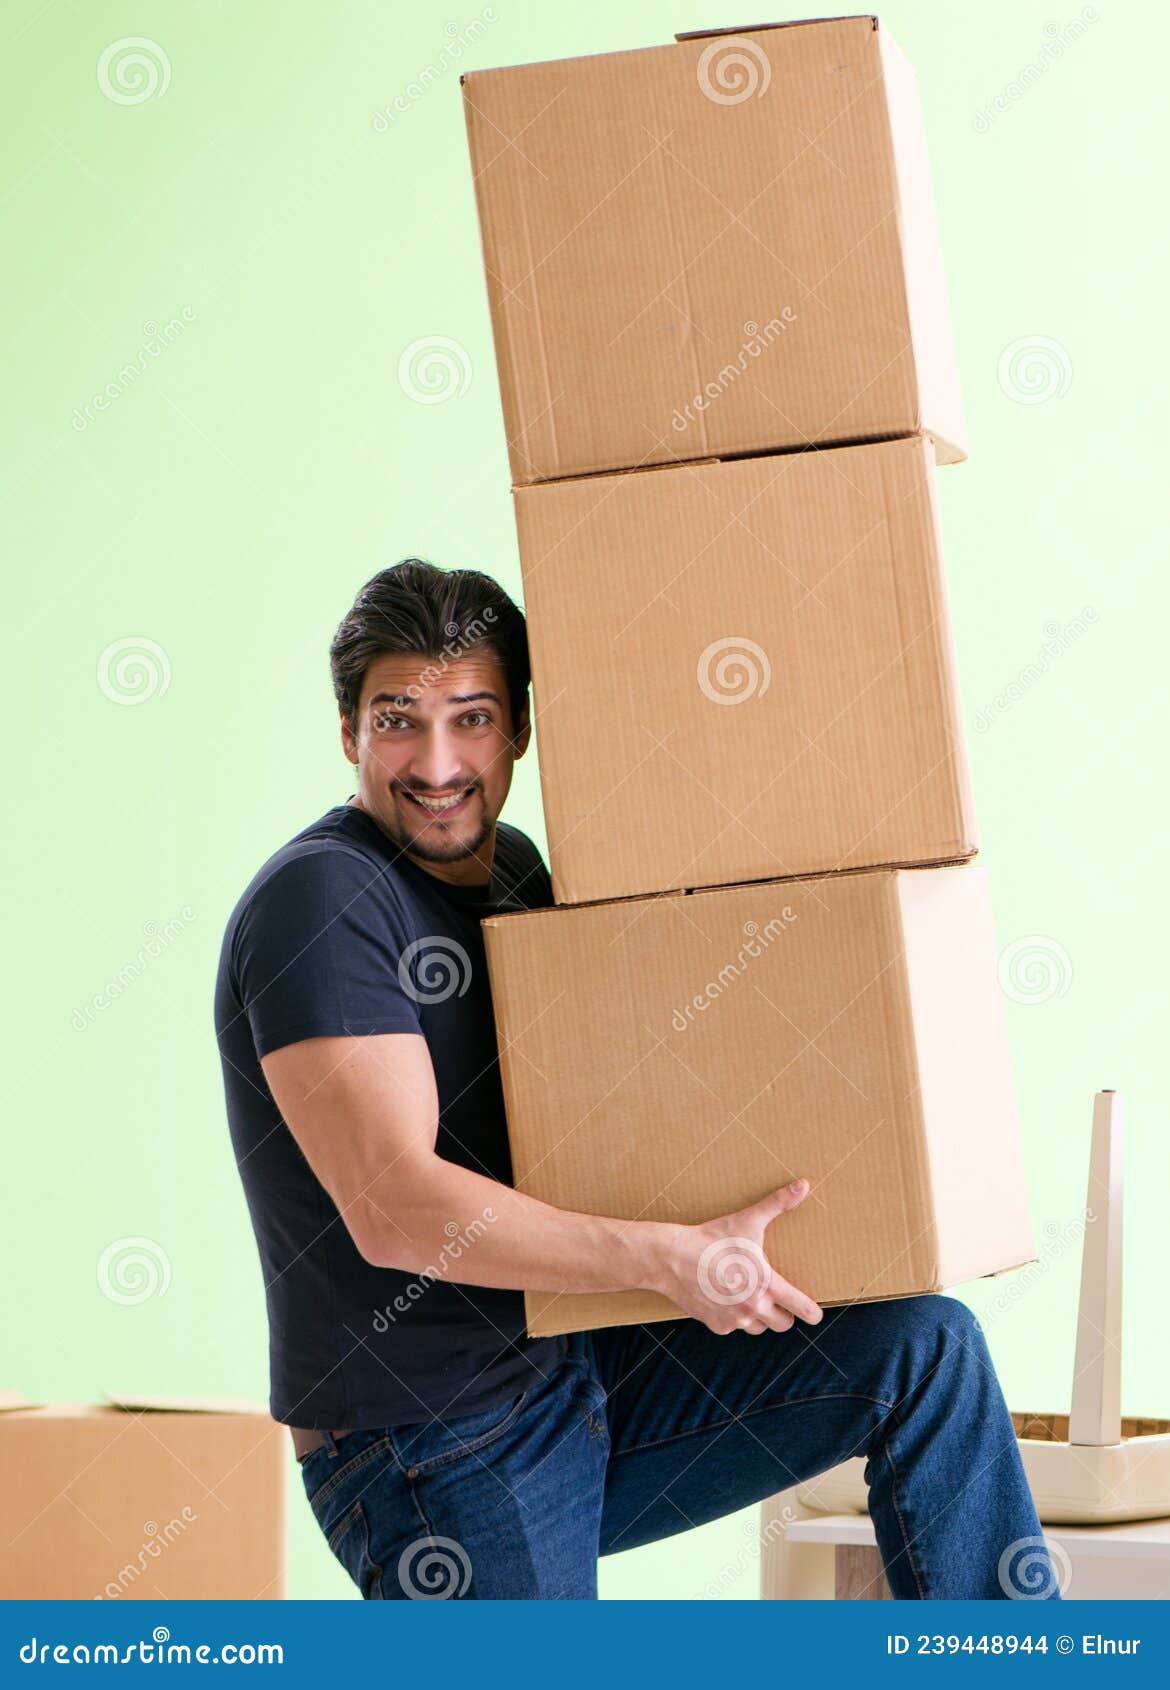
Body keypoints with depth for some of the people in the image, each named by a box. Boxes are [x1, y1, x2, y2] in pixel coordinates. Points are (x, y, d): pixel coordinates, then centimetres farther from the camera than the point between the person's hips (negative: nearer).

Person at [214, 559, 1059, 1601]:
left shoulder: (512, 868, 9)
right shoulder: (321, 901, -19)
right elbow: (394, 1209, -28)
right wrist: (673, 1259, -27)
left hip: (581, 1373, 8)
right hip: (436, 1460, -8)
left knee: (926, 1350, -2)